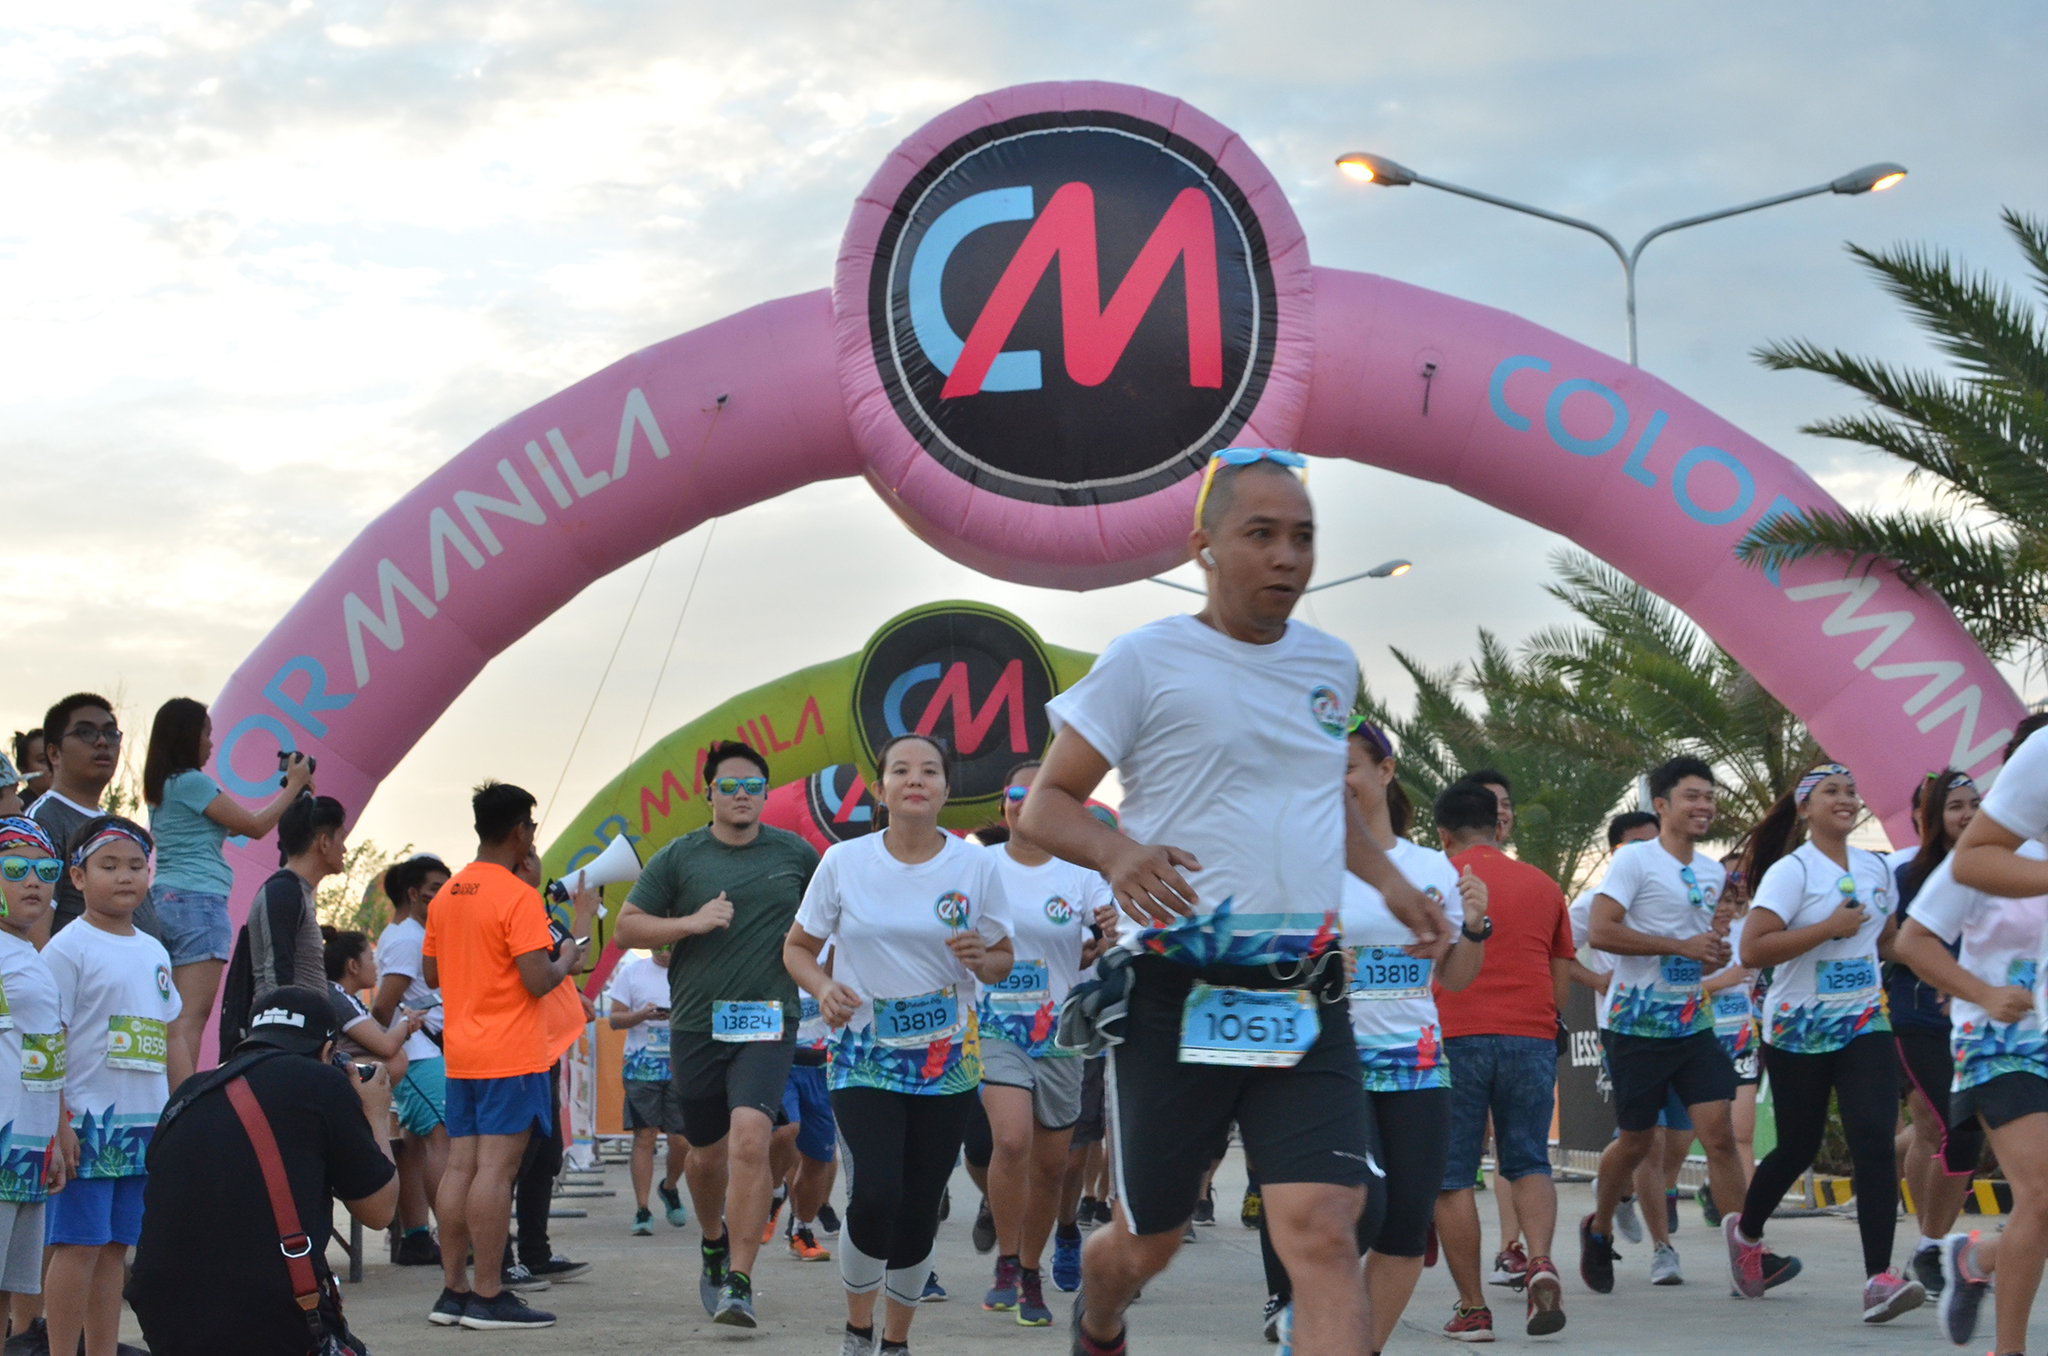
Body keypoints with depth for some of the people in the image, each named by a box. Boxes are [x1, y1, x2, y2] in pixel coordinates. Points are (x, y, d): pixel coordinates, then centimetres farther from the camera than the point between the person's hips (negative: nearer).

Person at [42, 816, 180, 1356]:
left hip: (143, 1124, 6)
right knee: (77, 1244, -5)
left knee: (114, 1246, 9)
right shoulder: (68, 947, -6)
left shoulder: (154, 952, 15)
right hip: (87, 1123, -6)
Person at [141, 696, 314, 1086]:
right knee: (190, 1019, -14)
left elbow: (231, 824, 23)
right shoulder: (192, 782, -9)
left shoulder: (160, 788, 18)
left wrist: (289, 790, 25)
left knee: (173, 1018, 7)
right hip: (197, 901, -9)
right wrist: (294, 785, 8)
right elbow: (255, 826, -4)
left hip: (164, 900, 9)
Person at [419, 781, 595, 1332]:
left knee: (460, 1164, 8)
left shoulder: (446, 896, 11)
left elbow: (430, 974, 18)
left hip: (460, 1054, 8)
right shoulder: (519, 897, -13)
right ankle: (488, 1296, -8)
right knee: (496, 1167, -7)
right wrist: (568, 957, -1)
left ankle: (454, 1291, 9)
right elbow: (538, 982, -17)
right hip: (510, 1056, -8)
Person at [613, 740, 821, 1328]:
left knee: (750, 1139, -21)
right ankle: (714, 1246, 42)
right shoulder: (679, 857, 2)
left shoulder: (796, 854, 5)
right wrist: (691, 923, -12)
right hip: (697, 1026, 1)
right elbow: (626, 927, 1)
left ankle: (739, 1281, -19)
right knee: (707, 1153, 12)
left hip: (769, 1022, -1)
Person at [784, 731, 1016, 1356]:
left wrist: (981, 960, -15)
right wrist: (823, 988, -12)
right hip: (864, 1057, -1)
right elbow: (798, 946, 8)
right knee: (875, 1196, -18)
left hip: (948, 1062, 2)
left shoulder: (976, 866, -2)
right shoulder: (844, 862, -3)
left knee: (919, 1210, 4)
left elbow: (1003, 959, 9)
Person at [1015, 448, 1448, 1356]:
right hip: (1175, 998, -3)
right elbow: (1045, 804, -1)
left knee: (1323, 1231, -16)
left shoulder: (1332, 665, 14)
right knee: (1148, 1243, 12)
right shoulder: (1148, 660, -3)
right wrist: (1115, 851, -23)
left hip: (1304, 1001, 3)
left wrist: (1390, 884, 15)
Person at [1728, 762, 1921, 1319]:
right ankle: (1746, 1233, 38)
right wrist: (1828, 928, -22)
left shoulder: (1874, 867, 10)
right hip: (1799, 1031, -4)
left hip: (1864, 1026, 4)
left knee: (1874, 1142, -13)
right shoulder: (1791, 871, -10)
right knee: (1799, 1148, 8)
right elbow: (1752, 949, -20)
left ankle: (1880, 1278, -17)